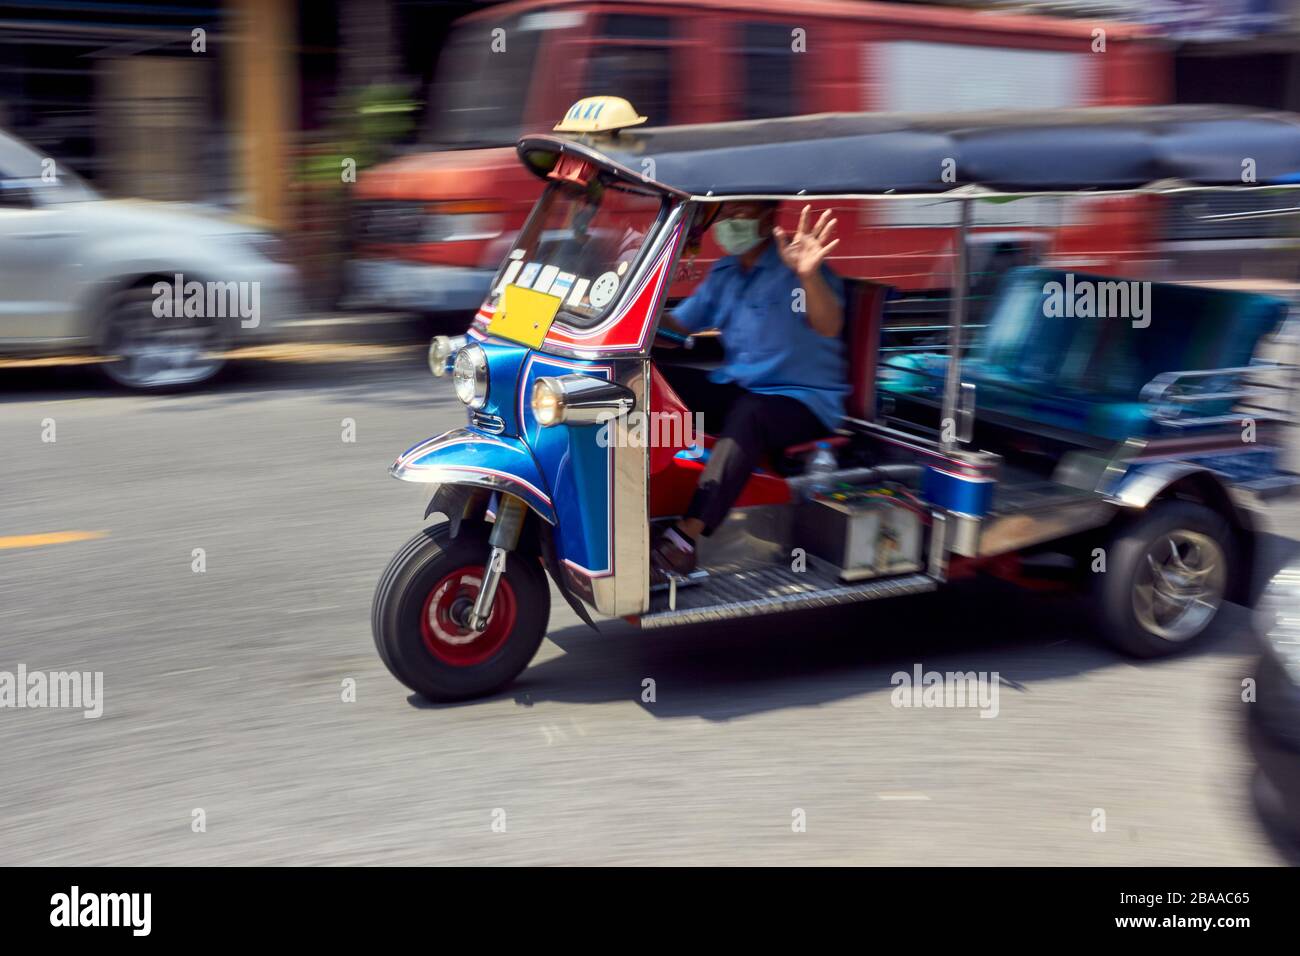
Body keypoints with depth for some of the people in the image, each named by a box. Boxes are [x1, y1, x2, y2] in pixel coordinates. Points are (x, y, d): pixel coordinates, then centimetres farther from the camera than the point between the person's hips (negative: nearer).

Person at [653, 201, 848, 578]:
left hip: (802, 400, -6)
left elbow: (829, 327, -25)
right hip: (734, 390, 7)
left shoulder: (791, 267, -8)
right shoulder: (723, 274, 14)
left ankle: (685, 537, -47)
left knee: (748, 416, -38)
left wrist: (809, 275, -43)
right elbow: (673, 326, 18)